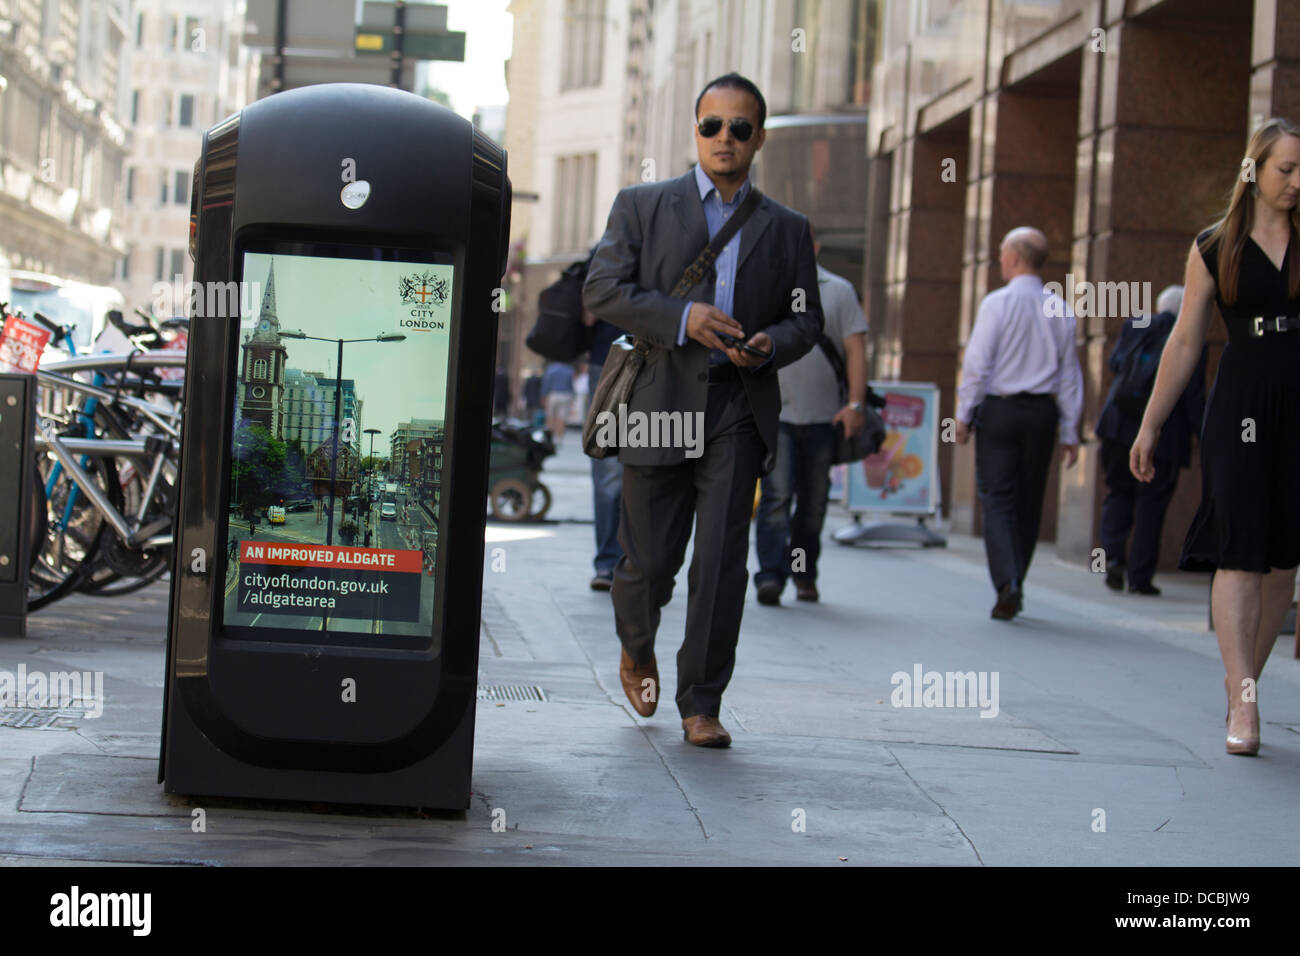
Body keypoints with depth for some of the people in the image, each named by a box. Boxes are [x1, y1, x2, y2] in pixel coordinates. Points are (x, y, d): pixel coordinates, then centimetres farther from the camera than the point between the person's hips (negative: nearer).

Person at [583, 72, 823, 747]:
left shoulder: (786, 229, 14)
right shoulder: (642, 206, 7)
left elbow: (807, 317, 15)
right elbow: (602, 290, -1)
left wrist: (771, 344, -8)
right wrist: (680, 318, -15)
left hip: (738, 408, 1)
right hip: (659, 403, -1)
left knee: (721, 561, -7)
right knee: (649, 559, 4)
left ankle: (701, 704, 2)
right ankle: (637, 651, 36)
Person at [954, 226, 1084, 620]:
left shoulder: (998, 302, -7)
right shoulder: (1059, 309, 6)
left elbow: (977, 362, -9)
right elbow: (1070, 373, 8)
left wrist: (963, 414, -2)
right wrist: (1070, 431, 13)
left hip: (999, 410, -4)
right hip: (1042, 411, 4)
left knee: (998, 500, -3)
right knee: (1029, 503, 12)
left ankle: (1007, 583, -20)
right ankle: (1014, 588, 19)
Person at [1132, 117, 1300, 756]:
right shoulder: (1214, 248, 5)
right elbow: (1184, 343, 9)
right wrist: (1150, 426, 10)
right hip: (1241, 402, -2)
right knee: (1240, 552, -11)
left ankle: (1243, 681, 20)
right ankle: (1242, 706, -14)